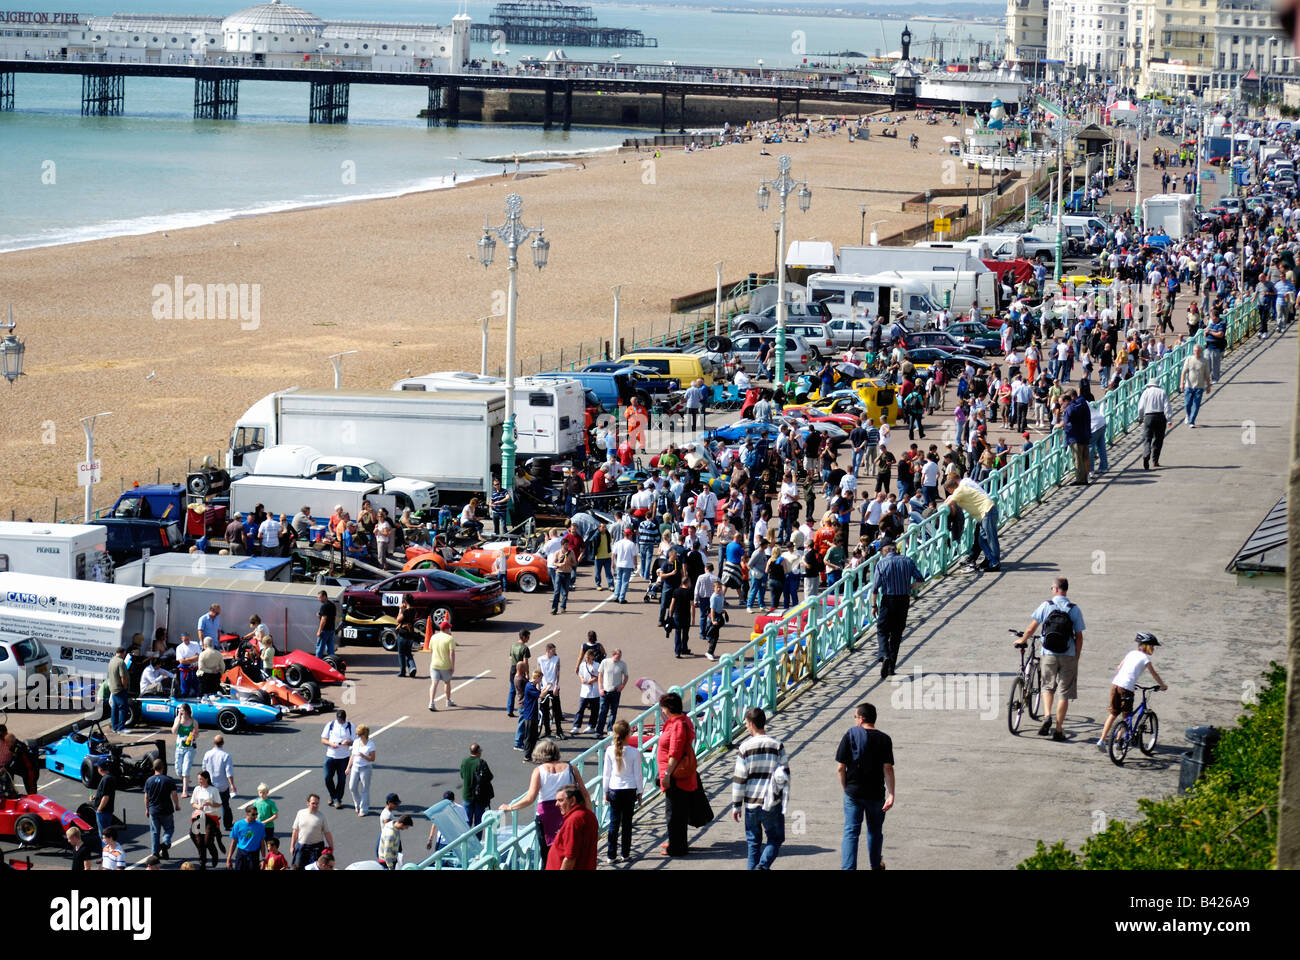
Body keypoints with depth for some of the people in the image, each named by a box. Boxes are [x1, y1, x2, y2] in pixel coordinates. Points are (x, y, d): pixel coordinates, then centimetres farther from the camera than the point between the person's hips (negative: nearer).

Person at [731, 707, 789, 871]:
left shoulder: (745, 748, -6)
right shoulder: (777, 746, -4)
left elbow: (739, 779, -5)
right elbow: (785, 775, -1)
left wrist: (736, 805, 3)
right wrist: (785, 799, 11)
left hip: (751, 803, 0)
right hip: (772, 803, 0)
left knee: (753, 841, 13)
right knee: (775, 838, 9)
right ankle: (763, 865, -12)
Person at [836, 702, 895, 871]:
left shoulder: (850, 735, -6)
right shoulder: (884, 739, -4)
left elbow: (840, 767, -6)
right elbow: (888, 768, -11)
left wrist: (845, 789, 7)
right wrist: (891, 794, -11)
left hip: (853, 793, -1)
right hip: (876, 793, 1)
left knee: (851, 832, 0)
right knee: (875, 831, 19)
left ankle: (847, 868, -12)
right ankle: (876, 865, 35)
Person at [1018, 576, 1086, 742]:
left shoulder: (1045, 606, -3)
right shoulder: (1074, 609, -3)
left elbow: (1031, 628, 1)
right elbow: (1079, 636, -2)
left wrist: (1022, 641, 20)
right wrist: (1077, 658, 8)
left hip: (1049, 654, 0)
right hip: (1068, 655, 0)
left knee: (1048, 686, 20)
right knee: (1064, 693, 5)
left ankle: (1047, 716, -3)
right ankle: (1058, 730, 5)